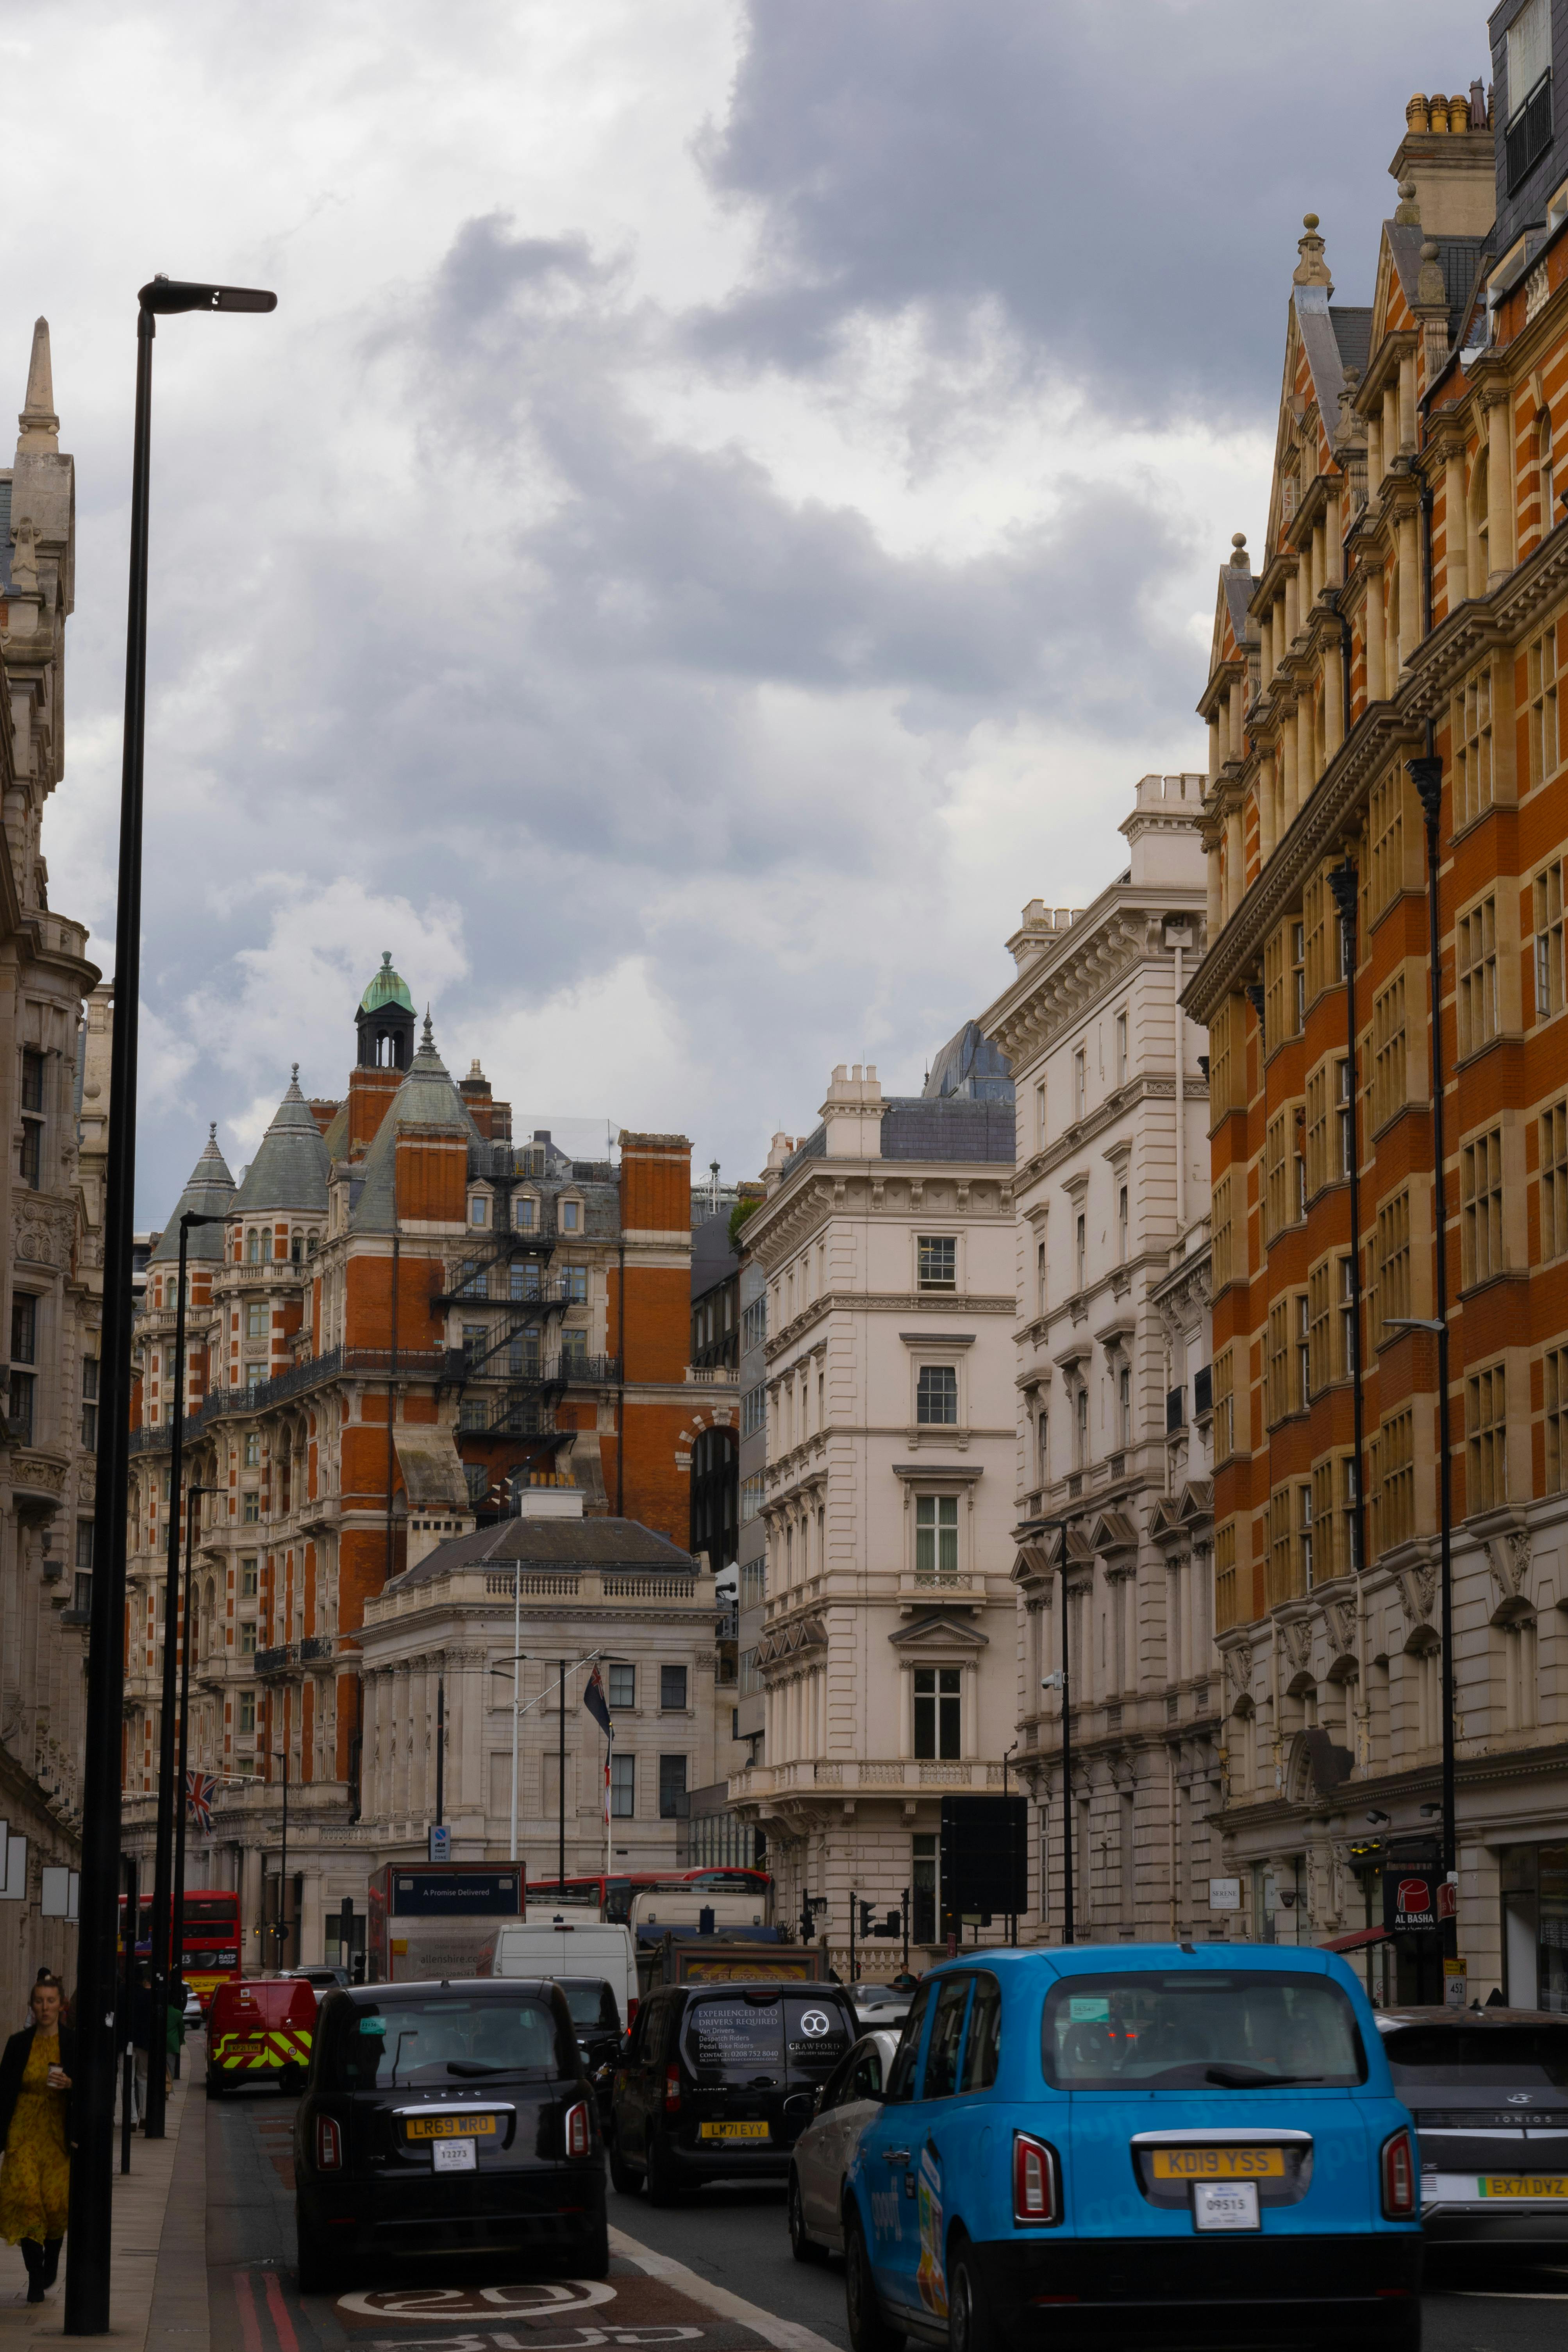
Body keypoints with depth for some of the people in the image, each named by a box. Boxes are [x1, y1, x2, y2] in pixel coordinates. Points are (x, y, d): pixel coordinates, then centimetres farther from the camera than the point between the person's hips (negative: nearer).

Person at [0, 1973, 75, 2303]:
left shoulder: (74, 2044, 0)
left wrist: (70, 2084, -19)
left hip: (59, 2134, -1)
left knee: (56, 2201, -5)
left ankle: (52, 2257, 27)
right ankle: (35, 2277, -3)